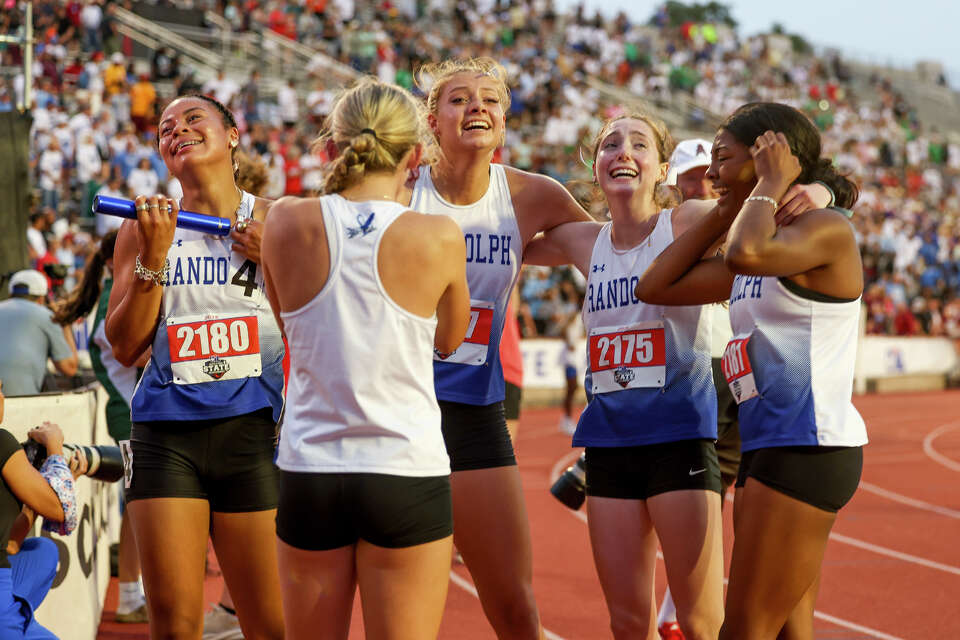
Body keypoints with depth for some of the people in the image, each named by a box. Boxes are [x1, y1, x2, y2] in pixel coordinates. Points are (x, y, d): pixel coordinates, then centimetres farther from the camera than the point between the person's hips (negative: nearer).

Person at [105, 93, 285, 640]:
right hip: (166, 435, 1)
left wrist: (273, 261, -9)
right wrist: (154, 257, -9)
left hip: (251, 431, 0)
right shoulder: (144, 229, 7)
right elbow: (125, 348, 1)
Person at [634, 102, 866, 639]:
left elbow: (747, 253, -31)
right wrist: (720, 215, 14)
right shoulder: (764, 244, 17)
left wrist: (771, 183, -14)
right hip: (765, 449, 10)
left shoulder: (827, 229, -10)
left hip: (809, 449, -10)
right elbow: (656, 286, 19)